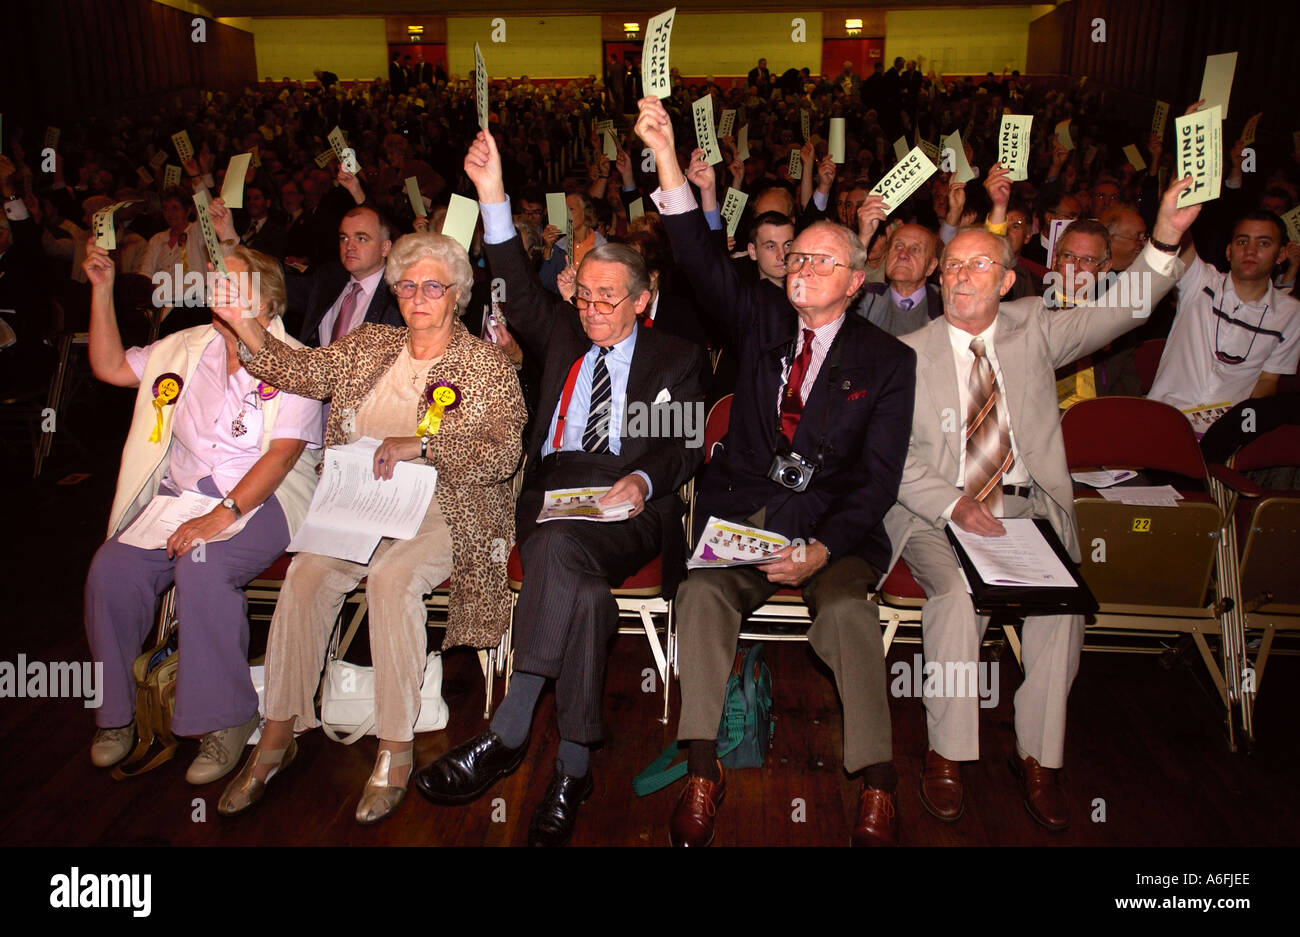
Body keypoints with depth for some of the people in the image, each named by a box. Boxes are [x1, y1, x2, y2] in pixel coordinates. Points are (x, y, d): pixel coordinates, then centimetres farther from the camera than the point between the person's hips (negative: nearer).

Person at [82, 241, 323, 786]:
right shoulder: (188, 347, 16)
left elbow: (283, 453, -15)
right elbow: (111, 367, 22)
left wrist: (223, 514, -26)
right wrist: (102, 290, 13)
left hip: (260, 499, -5)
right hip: (180, 493, 6)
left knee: (202, 567, -33)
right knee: (112, 568, -18)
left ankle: (227, 719, -18)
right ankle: (116, 713, 2)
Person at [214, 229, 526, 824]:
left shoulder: (488, 366, 2)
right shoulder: (369, 345, 17)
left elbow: (503, 454, -10)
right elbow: (303, 371, 10)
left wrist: (421, 445, -20)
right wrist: (242, 324, -3)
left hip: (441, 511, -4)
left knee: (392, 576, -32)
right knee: (306, 572, -23)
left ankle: (396, 748, -21)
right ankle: (278, 734, -9)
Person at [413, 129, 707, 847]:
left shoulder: (676, 357, 16)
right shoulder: (561, 336, 25)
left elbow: (685, 446, 5)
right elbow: (520, 290, 10)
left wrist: (644, 480, -17)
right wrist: (493, 198, 0)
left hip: (629, 508, -2)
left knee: (557, 548, -36)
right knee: (582, 591, -32)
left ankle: (505, 738, -32)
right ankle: (572, 769, -27)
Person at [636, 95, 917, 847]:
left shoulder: (887, 360, 3)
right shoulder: (763, 318, 11)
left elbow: (878, 477, -3)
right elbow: (704, 262, -4)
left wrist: (823, 548, -19)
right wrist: (668, 162, -17)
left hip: (835, 525, -1)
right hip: (744, 510, 2)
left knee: (848, 608, -29)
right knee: (702, 594, -26)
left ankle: (878, 785, -15)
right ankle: (704, 772, -17)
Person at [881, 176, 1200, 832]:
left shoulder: (1032, 328, 10)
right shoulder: (909, 353, 3)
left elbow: (1121, 311, -3)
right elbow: (892, 455, -4)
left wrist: (1165, 239, -19)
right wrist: (950, 505, -18)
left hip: (1029, 507, 2)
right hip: (935, 511, -1)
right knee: (958, 593, -30)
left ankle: (1038, 756, -6)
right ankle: (945, 753, -12)